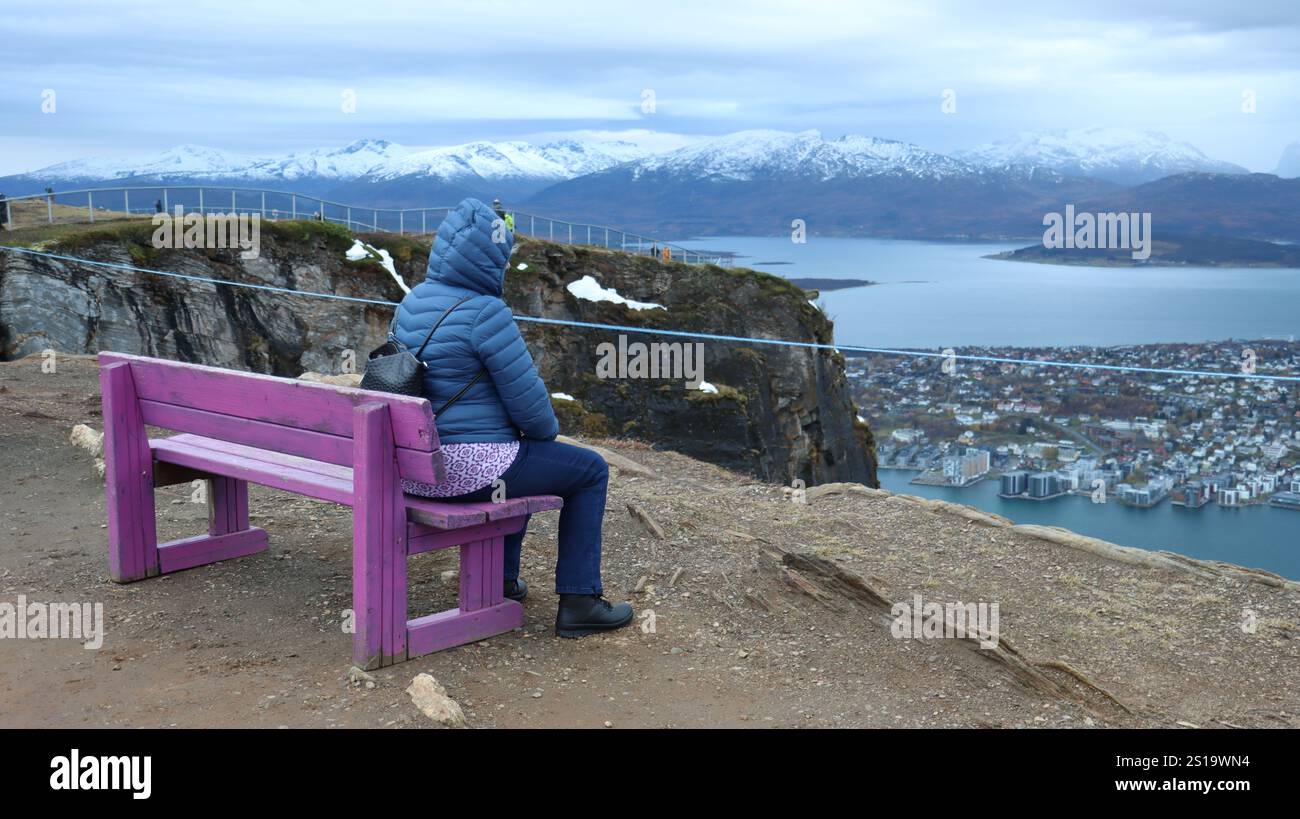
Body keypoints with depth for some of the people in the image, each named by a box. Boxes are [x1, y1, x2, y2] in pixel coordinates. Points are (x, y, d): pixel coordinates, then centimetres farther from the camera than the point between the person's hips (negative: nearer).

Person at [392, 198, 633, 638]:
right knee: (591, 470, 12)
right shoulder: (485, 312, -20)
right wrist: (548, 431, 6)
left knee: (520, 458, 37)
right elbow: (527, 397, -16)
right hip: (471, 468, -9)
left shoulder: (411, 303, 7)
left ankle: (501, 580, 41)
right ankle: (579, 603, 14)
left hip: (414, 462, 9)